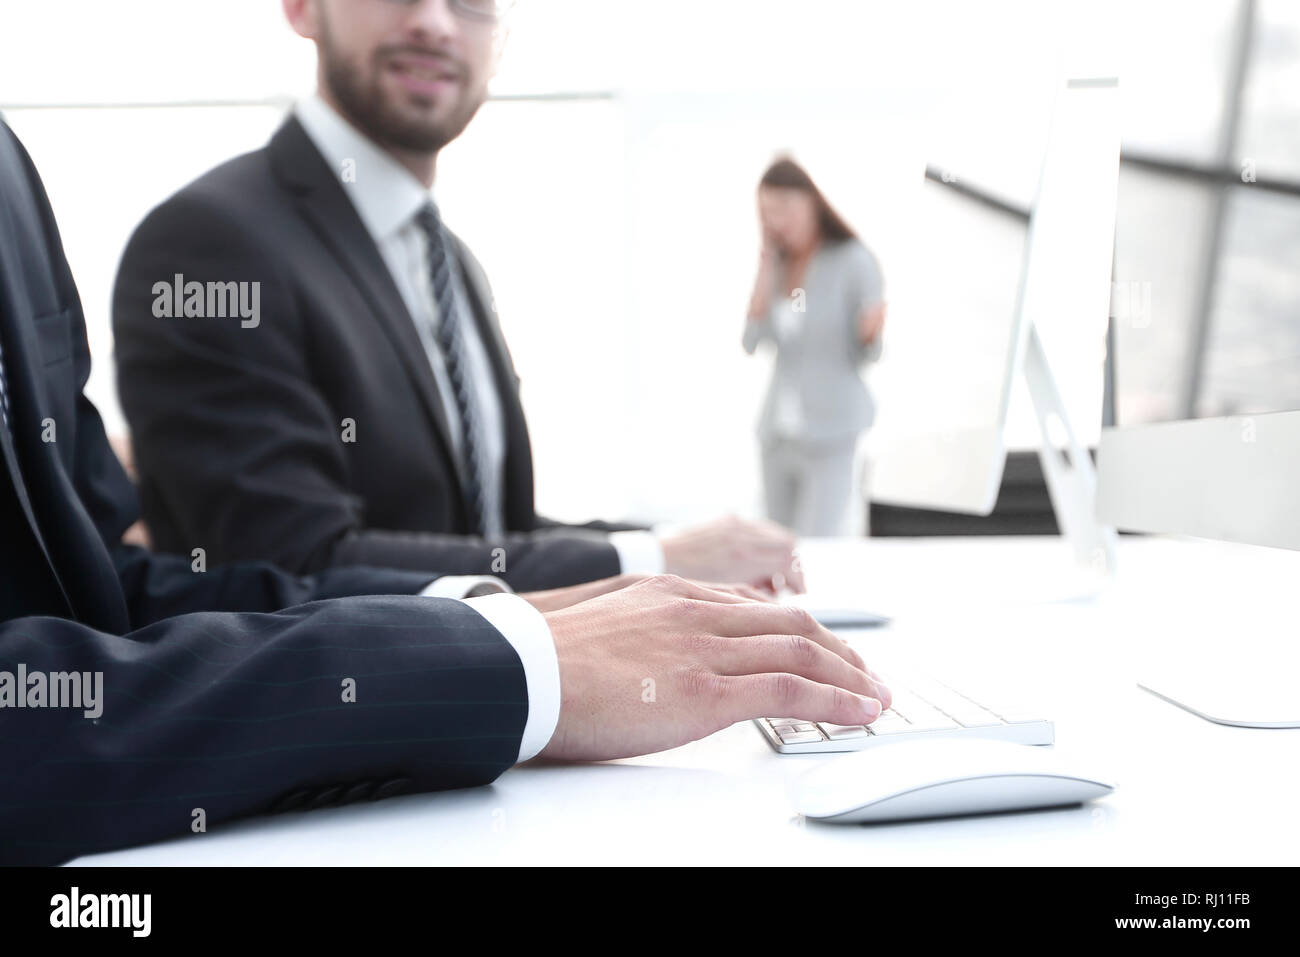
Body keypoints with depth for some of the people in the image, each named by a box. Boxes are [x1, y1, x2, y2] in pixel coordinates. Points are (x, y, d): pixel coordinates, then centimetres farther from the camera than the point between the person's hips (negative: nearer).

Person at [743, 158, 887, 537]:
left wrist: (872, 331, -27)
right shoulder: (779, 265, 8)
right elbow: (752, 344, 1)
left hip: (831, 435, -6)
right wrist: (764, 281, -6)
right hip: (779, 431, 6)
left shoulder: (854, 261, -9)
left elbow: (869, 354, -6)